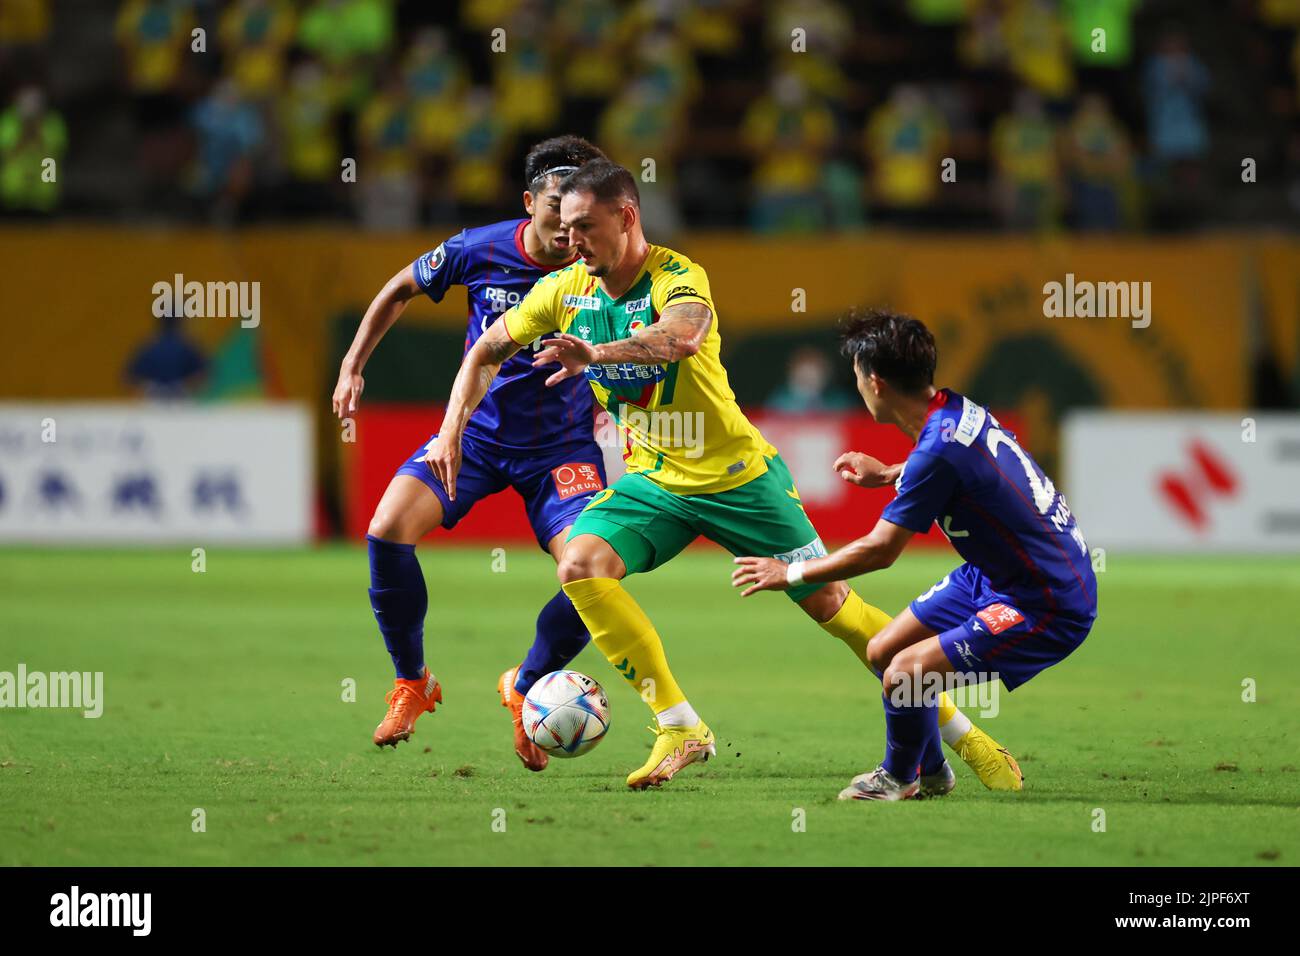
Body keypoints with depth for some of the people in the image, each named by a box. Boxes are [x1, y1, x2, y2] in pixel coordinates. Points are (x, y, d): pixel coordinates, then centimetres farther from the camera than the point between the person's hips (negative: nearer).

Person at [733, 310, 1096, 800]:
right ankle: (929, 773, 32)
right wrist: (888, 474, 36)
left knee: (904, 674, -18)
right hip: (996, 574, 10)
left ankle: (899, 778, 11)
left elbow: (879, 550, -19)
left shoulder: (938, 451, -28)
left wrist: (790, 574, -7)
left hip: (1047, 608, -10)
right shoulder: (958, 410, -1)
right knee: (884, 652, 12)